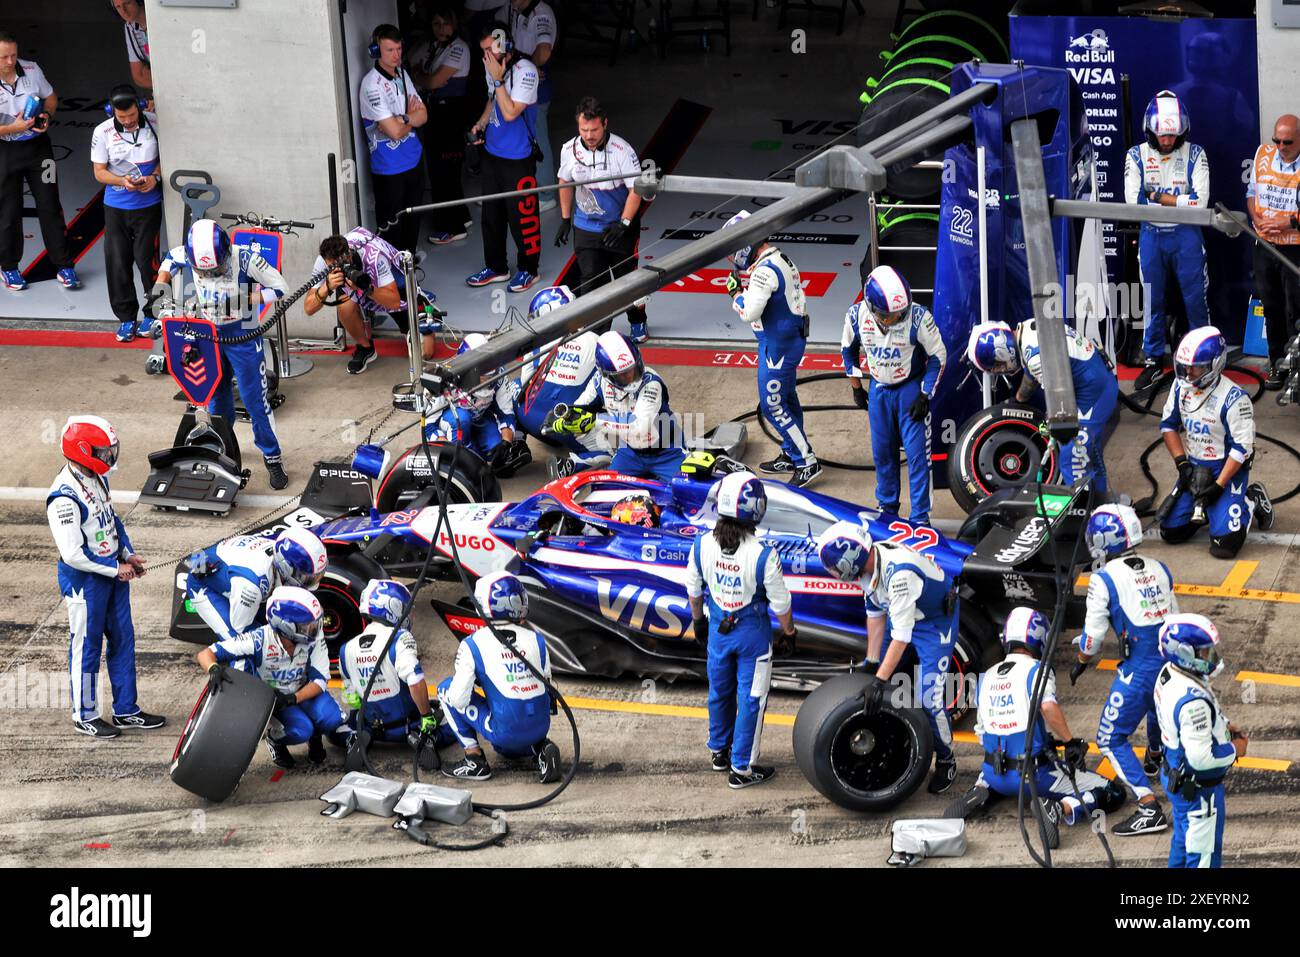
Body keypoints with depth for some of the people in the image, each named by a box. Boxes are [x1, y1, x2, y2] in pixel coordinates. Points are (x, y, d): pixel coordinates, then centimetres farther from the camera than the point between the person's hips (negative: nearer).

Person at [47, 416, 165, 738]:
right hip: (84, 579, -9)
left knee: (123, 640, 15)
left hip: (113, 572, 9)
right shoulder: (65, 497, -26)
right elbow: (73, 553, -27)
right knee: (86, 647, 6)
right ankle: (84, 716, 21)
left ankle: (126, 710, 28)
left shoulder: (96, 479, 3)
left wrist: (128, 554, 7)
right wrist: (116, 569, -18)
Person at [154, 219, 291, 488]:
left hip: (241, 334, -4)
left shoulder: (244, 258, -27)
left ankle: (272, 458, 13)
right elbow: (170, 258, 9)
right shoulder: (185, 255, -17)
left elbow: (278, 287, -17)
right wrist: (161, 290, -4)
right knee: (216, 396, 17)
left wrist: (242, 301, -27)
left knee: (255, 399, -1)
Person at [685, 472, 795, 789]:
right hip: (752, 632, -4)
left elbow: (693, 589, 0)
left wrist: (698, 620, 19)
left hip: (718, 628, 4)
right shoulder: (763, 556, -28)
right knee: (751, 699, 11)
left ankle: (719, 751, 43)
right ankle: (742, 768, 19)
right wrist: (789, 631, 3)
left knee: (720, 691, 23)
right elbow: (780, 603, -16)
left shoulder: (702, 545, -16)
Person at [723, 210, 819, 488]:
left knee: (773, 405, -4)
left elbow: (749, 312, -26)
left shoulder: (765, 271, -23)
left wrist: (735, 292, -9)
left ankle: (807, 463, -2)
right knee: (786, 399, 20)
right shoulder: (781, 260, 9)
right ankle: (791, 455, 33)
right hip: (792, 339, 10)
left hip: (777, 347, -10)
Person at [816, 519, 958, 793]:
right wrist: (871, 663, 1)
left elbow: (901, 635, -36)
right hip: (901, 615, 8)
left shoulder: (899, 573, -39)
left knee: (930, 699, -9)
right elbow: (875, 613, 0)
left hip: (936, 622, -8)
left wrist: (880, 680, -33)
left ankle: (946, 761, 11)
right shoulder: (867, 562, -13)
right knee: (886, 689, 9)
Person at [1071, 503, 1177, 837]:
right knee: (1157, 705, 38)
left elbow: (1094, 634, -7)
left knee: (1111, 740, 3)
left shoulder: (1104, 579, -10)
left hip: (1138, 668, -7)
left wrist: (1081, 662, 12)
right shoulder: (1159, 569, 7)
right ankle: (1154, 757, 68)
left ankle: (1149, 809, -8)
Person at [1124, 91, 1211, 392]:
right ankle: (1153, 361, 19)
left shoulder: (1194, 154, -4)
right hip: (1151, 235, 1)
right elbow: (1134, 201, -11)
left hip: (1186, 234, -1)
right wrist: (1179, 201, -9)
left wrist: (1158, 197, -12)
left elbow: (1200, 202, -13)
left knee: (1195, 297, 2)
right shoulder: (1137, 155, -1)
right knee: (1152, 299, 8)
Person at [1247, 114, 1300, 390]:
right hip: (1265, 245, 5)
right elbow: (1252, 191, 14)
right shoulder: (1263, 154, 4)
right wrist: (1256, 217, -4)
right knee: (1271, 308, 14)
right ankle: (1276, 364, 25)